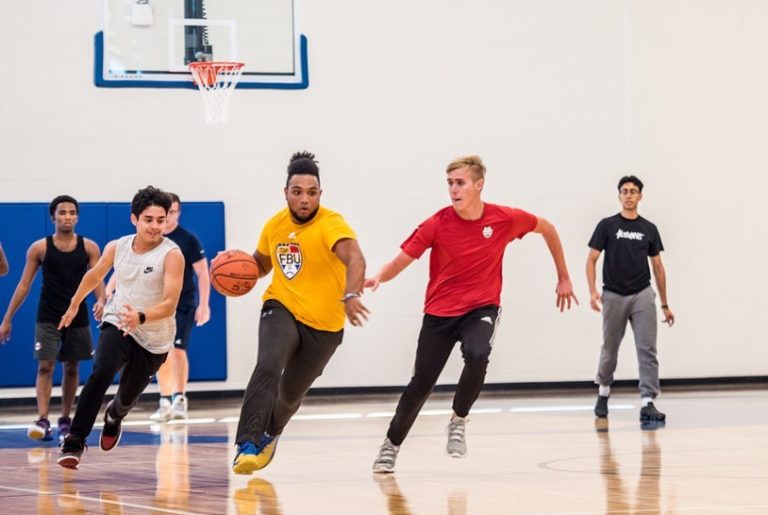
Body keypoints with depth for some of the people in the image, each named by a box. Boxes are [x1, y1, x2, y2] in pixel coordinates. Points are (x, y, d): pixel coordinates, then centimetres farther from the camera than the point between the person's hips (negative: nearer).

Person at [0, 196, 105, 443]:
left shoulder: (89, 248, -1)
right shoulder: (39, 248, -4)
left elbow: (97, 281, -3)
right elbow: (24, 285, 0)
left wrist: (100, 301, -26)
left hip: (78, 317, 2)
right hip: (48, 318, -2)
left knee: (72, 369, 10)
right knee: (45, 366, -12)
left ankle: (65, 420, 22)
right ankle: (42, 421, -18)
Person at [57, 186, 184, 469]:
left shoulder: (172, 255, -20)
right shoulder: (117, 248, -6)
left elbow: (169, 304, -28)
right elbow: (94, 276, 16)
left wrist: (141, 317, -46)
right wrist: (73, 306, 27)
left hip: (154, 339, -1)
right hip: (117, 325, 1)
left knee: (127, 397, 15)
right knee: (101, 372, -28)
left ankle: (114, 416, 56)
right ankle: (74, 442, -24)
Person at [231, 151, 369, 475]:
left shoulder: (331, 224, -21)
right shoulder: (275, 225, -2)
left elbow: (355, 259, -40)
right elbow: (261, 264, 18)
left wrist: (351, 296, -61)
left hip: (324, 325, -2)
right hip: (282, 310, 2)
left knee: (291, 393, 14)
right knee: (268, 367, -28)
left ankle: (270, 433, 48)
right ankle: (247, 444, -30)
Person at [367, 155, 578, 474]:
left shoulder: (505, 219, -10)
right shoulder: (437, 224, -13)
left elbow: (547, 228, 8)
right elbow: (400, 261, -13)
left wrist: (563, 278, 14)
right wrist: (378, 277, -36)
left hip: (482, 308, 0)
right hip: (440, 312, 1)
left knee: (477, 354, -33)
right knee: (421, 385, 3)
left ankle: (459, 421, -7)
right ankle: (391, 445, 28)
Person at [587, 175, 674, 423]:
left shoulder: (649, 229, 8)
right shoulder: (607, 225, 1)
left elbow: (658, 267, 13)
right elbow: (591, 260, -1)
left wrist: (665, 304, 11)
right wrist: (592, 291, -16)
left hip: (642, 295, 1)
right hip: (614, 296, -1)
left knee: (647, 349, -10)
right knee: (610, 350, 10)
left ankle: (647, 403, -15)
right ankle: (603, 393, 34)